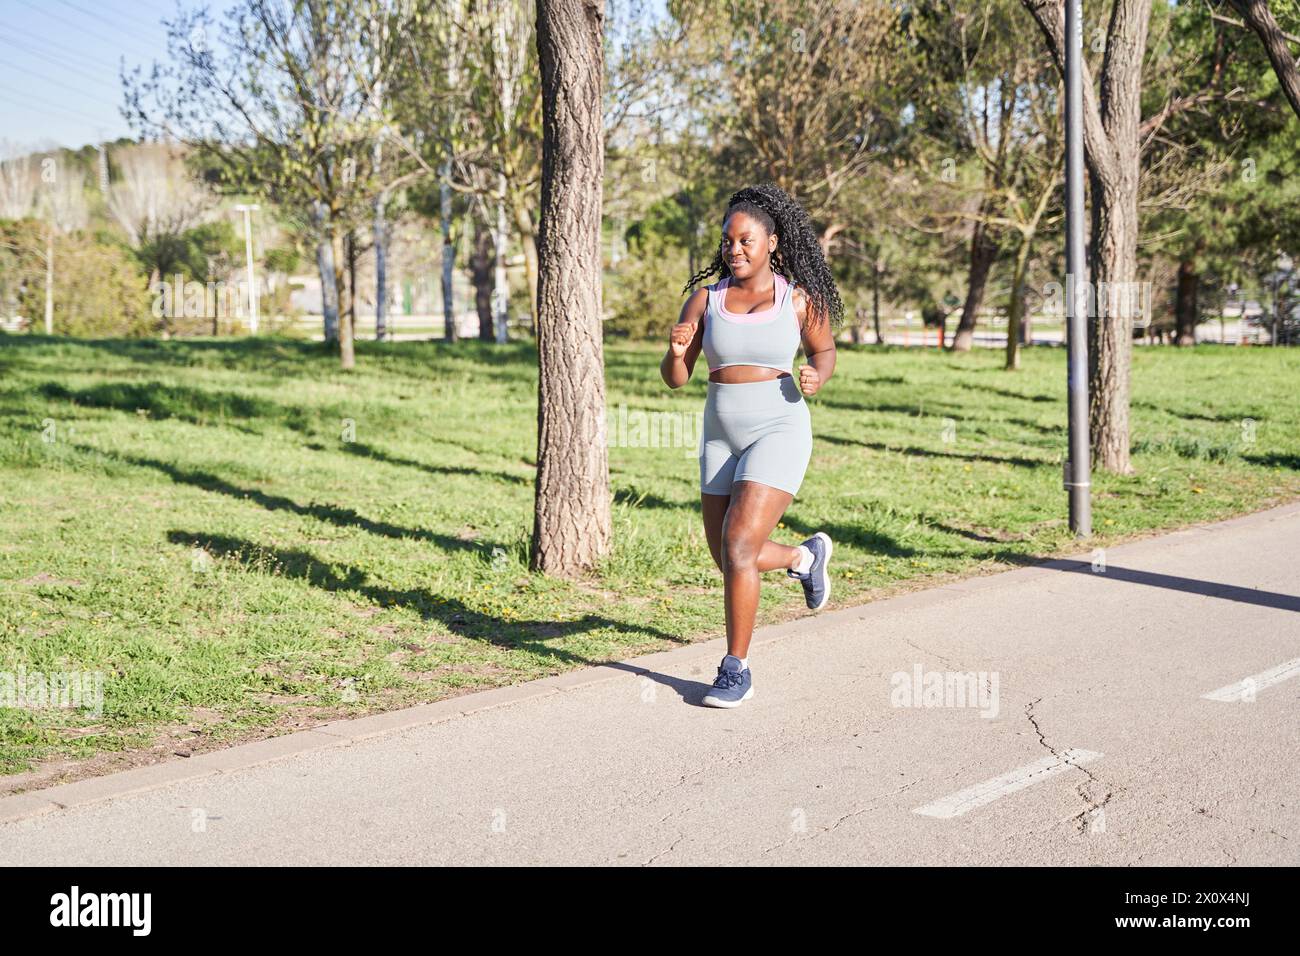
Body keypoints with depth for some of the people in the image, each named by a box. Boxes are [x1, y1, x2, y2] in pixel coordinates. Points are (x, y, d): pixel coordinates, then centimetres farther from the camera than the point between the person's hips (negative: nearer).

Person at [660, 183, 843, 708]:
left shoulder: (799, 298, -5)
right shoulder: (705, 300, 0)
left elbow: (824, 350, 12)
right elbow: (674, 378, -1)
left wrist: (815, 378, -11)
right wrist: (677, 349, -24)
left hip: (779, 434, -5)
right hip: (722, 439, 5)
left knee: (738, 549, -18)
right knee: (728, 558, 13)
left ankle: (736, 671, -4)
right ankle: (805, 555, 44)